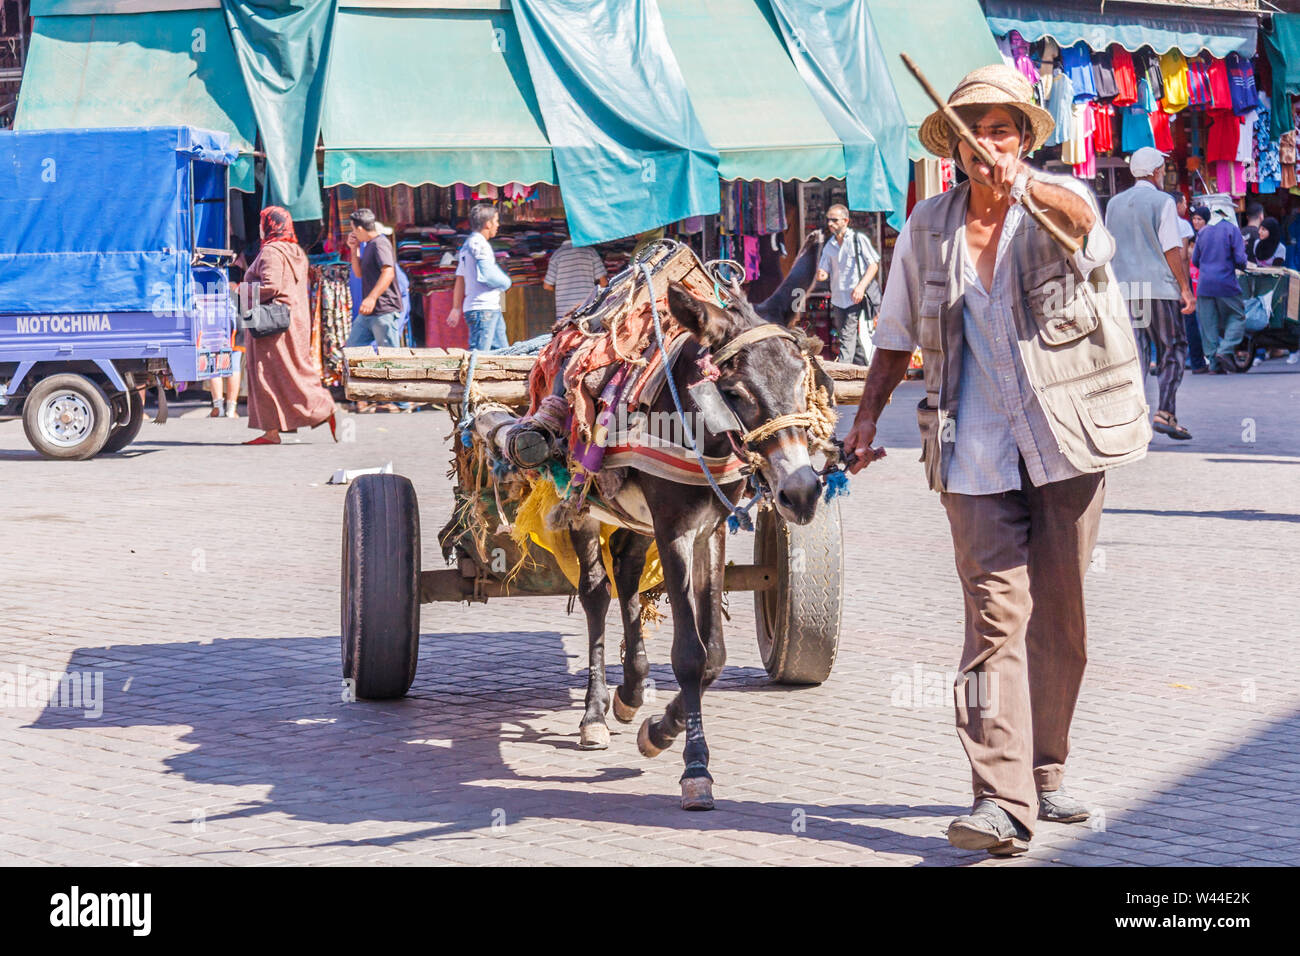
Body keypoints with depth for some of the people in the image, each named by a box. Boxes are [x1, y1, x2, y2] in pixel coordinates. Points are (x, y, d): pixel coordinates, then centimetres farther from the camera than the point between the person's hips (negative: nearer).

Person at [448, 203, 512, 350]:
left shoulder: (467, 244, 19)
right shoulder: (479, 244, -12)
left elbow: (460, 279, 21)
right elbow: (487, 275, -21)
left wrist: (456, 308, 22)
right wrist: (505, 282, -2)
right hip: (483, 310, -10)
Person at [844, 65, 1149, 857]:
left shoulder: (1057, 205, -4)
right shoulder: (928, 228, 7)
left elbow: (1084, 223, -31)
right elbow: (898, 335, 18)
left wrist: (1029, 192, -51)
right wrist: (867, 416, 9)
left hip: (1067, 440, -1)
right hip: (977, 449, 1)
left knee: (1059, 615, 8)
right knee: (996, 614, -9)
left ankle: (1043, 775, 24)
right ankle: (1002, 800, -15)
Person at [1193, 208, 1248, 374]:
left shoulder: (1202, 232, 10)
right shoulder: (1232, 229, -5)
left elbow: (1195, 260, 14)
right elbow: (1240, 260, -10)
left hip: (1204, 285, 4)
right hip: (1226, 284, -4)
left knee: (1209, 324, 6)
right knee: (1237, 317, 9)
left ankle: (1214, 362, 3)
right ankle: (1225, 350, -11)